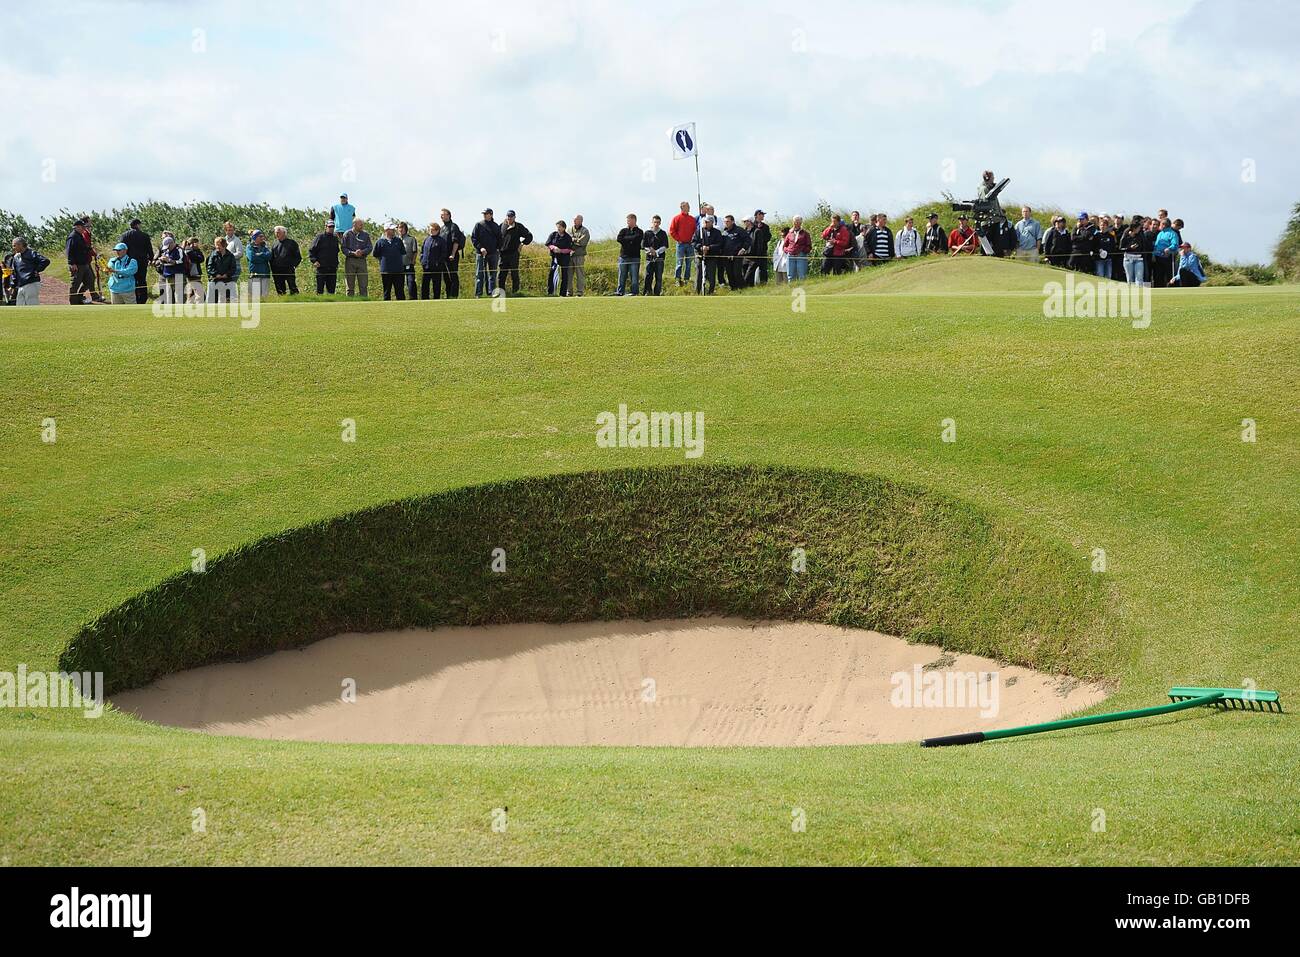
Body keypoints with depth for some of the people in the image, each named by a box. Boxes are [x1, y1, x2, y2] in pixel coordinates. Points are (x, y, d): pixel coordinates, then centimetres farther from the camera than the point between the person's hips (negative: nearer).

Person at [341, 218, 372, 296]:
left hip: (362, 260, 2)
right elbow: (343, 248, -3)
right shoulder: (347, 234, 2)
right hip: (350, 261, -2)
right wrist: (353, 253, -16)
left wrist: (362, 252, -15)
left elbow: (370, 247, 4)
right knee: (350, 286, 2)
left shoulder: (365, 234, 10)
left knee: (364, 285, -1)